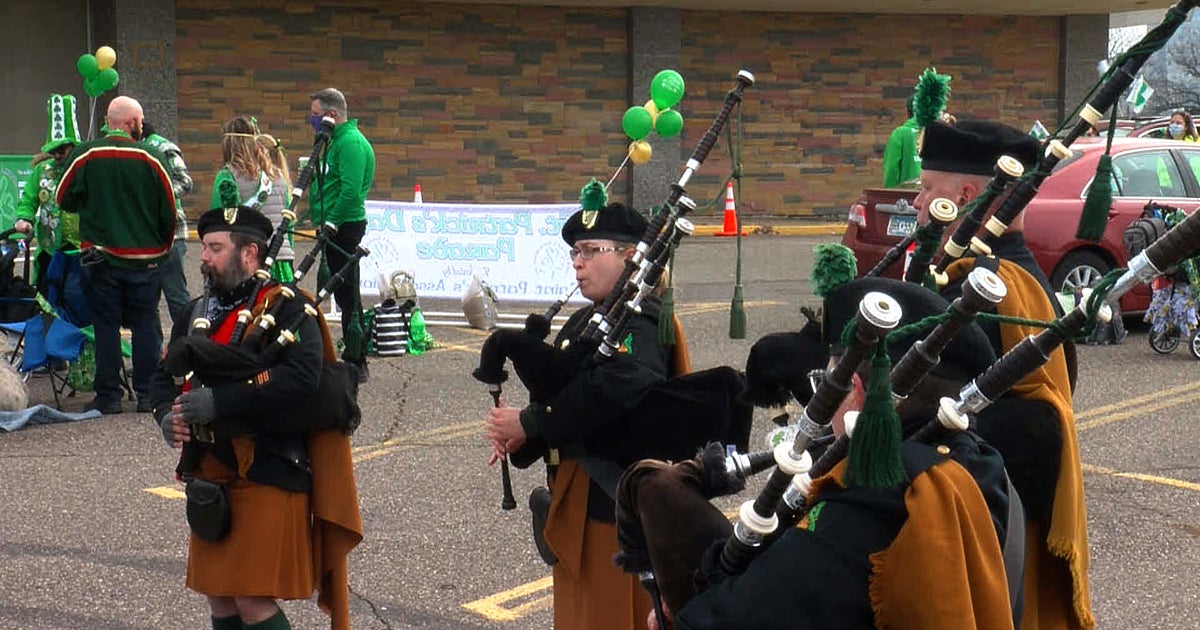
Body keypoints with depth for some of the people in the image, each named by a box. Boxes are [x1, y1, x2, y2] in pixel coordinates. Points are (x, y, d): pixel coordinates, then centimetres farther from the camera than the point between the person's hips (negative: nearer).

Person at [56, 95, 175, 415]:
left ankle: (108, 396, 8)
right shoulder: (150, 159, -8)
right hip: (145, 258, -1)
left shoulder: (85, 155, -6)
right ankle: (147, 395, 9)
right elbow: (169, 211, -3)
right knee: (145, 326, 8)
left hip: (100, 257, 1)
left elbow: (65, 199, 3)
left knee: (106, 326, 7)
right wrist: (162, 247, 14)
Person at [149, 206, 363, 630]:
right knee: (218, 596, 13)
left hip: (267, 474, -7)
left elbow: (301, 376, -24)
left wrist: (217, 401, -26)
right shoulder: (198, 312, 15)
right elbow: (165, 375, 18)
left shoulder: (286, 308, -9)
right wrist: (169, 416, -6)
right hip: (209, 475, 8)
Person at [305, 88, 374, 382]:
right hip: (335, 226, 11)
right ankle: (354, 359, 21)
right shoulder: (337, 140, 17)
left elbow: (351, 192, -24)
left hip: (344, 226, -11)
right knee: (344, 293, 14)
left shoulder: (351, 142, -16)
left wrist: (330, 223, -20)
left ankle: (356, 363, -1)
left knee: (346, 294, -6)